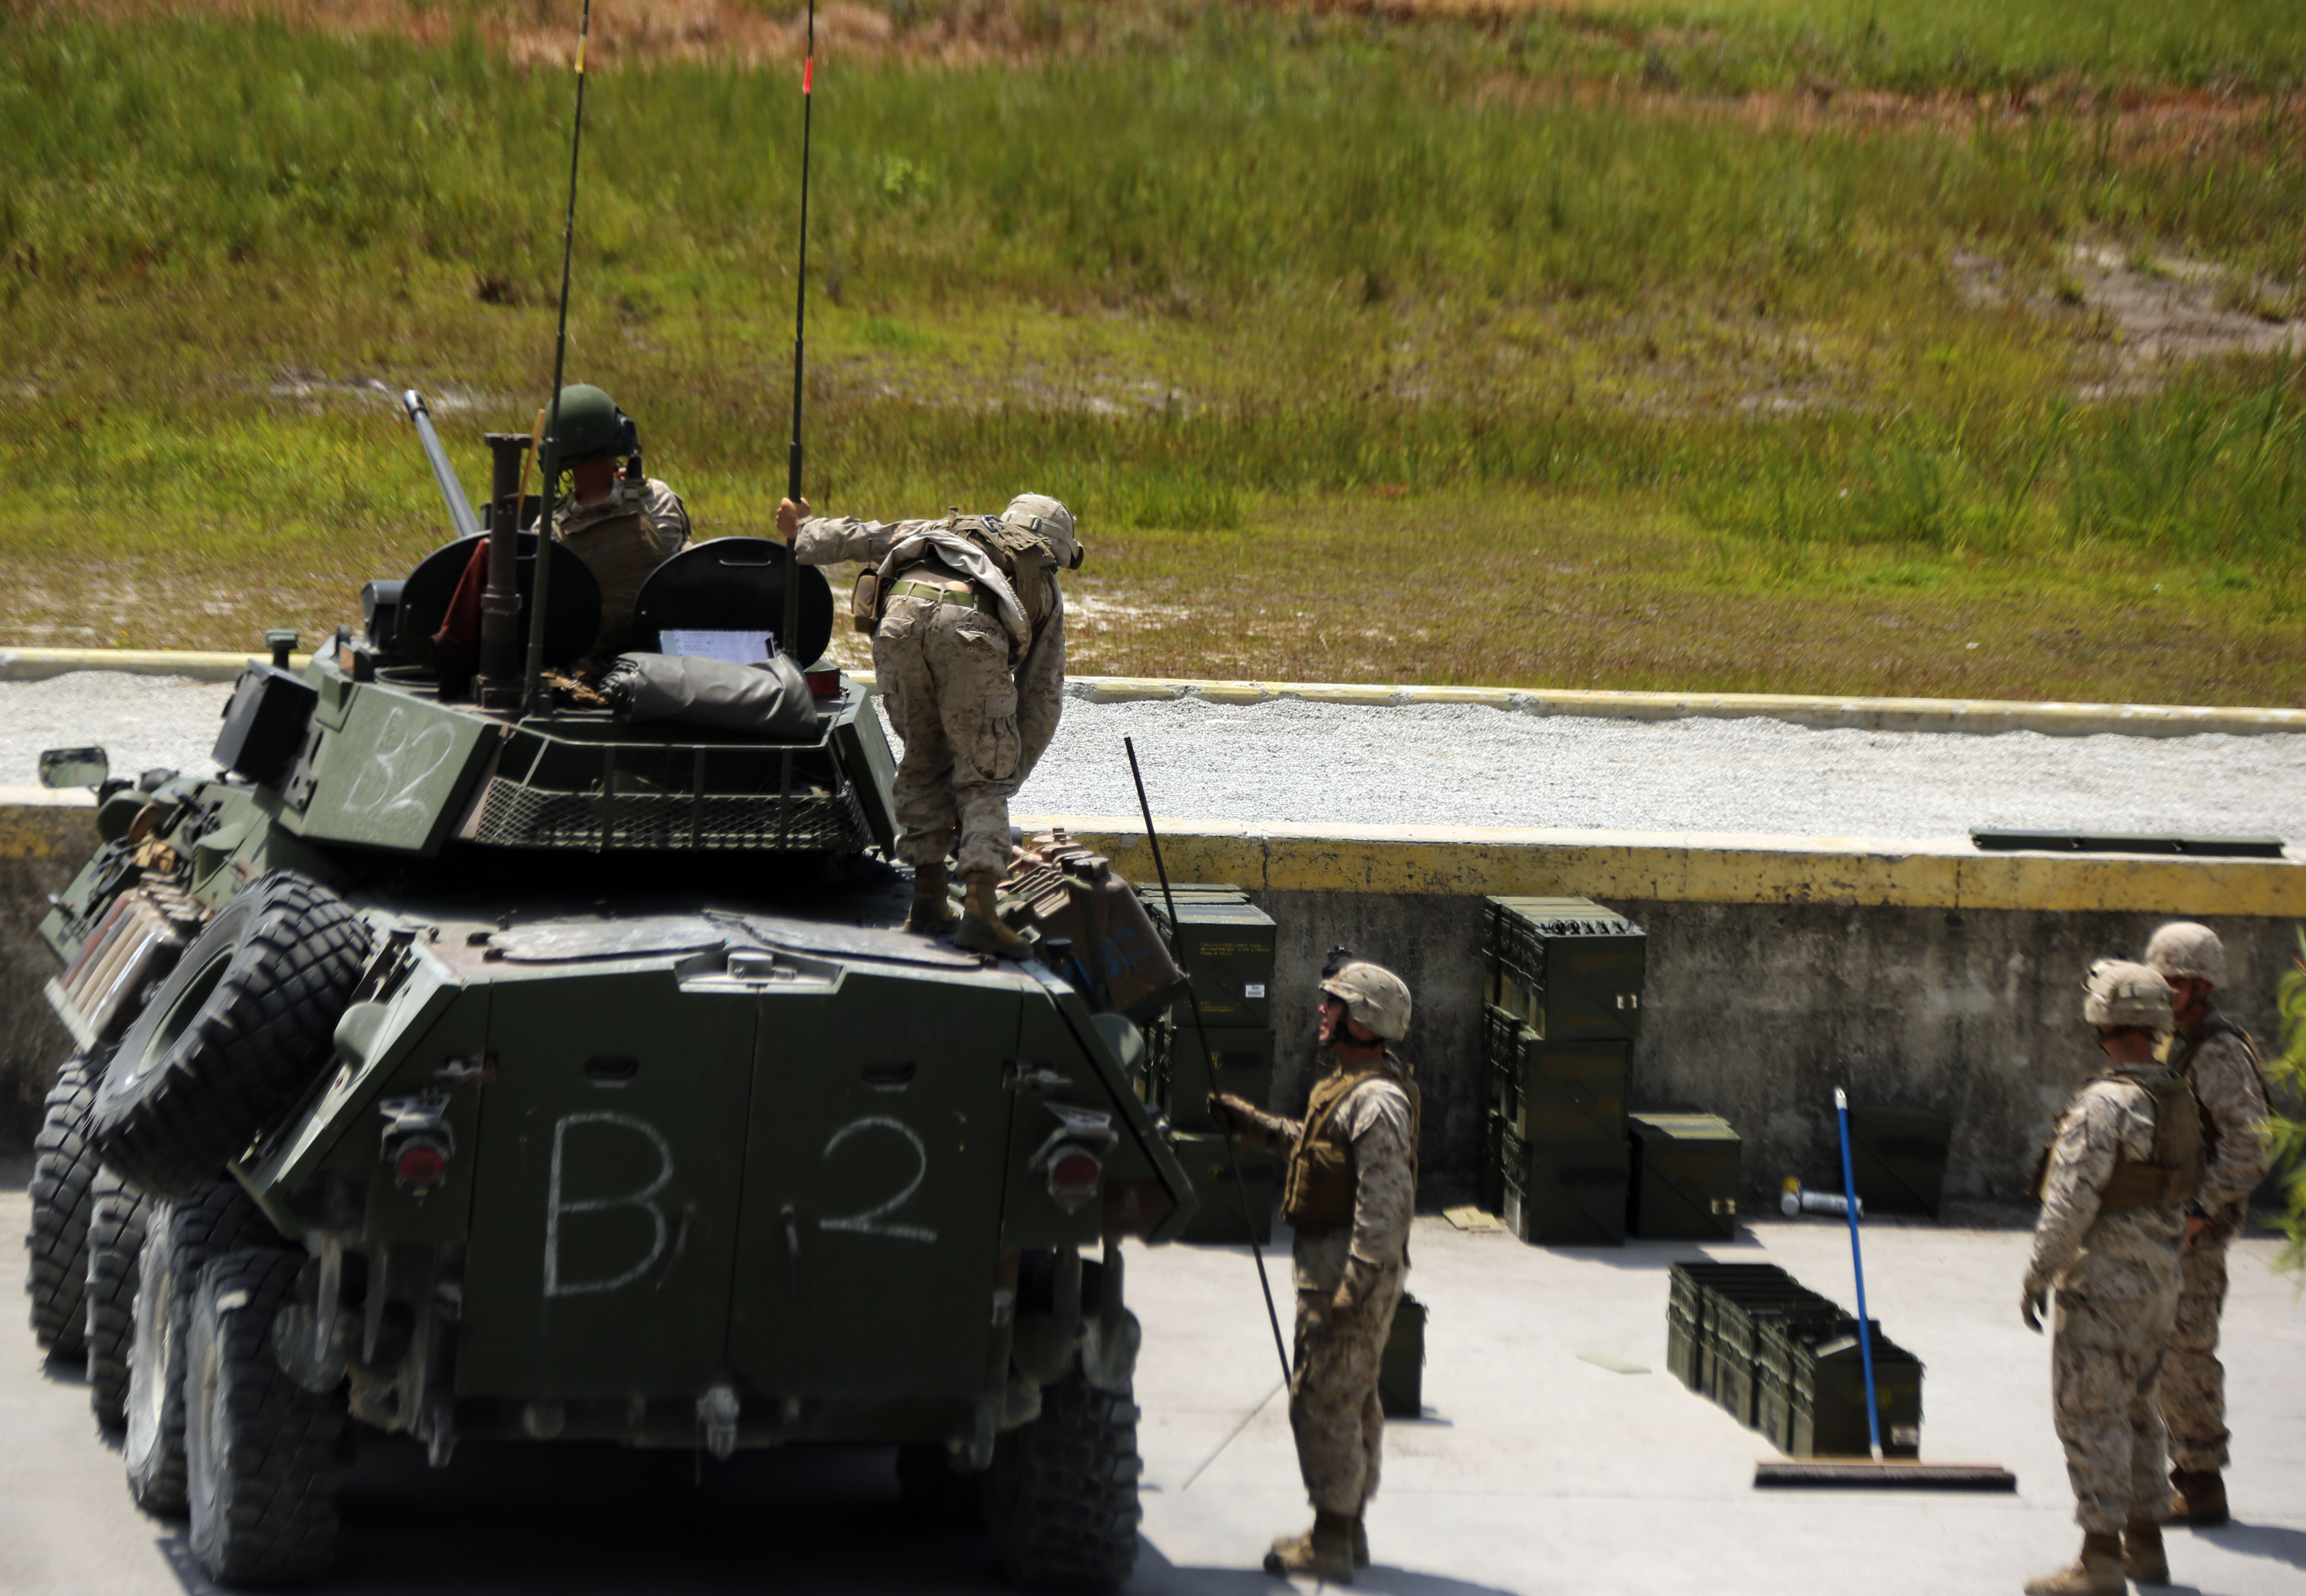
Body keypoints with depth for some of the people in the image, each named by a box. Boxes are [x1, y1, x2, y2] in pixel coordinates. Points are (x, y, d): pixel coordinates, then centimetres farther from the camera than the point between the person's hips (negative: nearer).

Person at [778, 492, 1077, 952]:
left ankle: (929, 900, 18)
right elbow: (1042, 696, 33)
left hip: (900, 616, 3)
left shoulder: (943, 531, 43)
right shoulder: (1045, 590, 36)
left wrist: (802, 532, 59)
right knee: (982, 778, 7)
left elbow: (857, 536, 39)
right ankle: (979, 908, -8)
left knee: (924, 763, 20)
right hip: (970, 626, -3)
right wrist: (1010, 775, 39)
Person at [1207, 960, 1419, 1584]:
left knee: (1323, 1399, -7)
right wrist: (1247, 1122, 32)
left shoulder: (1377, 1101, -21)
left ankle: (1330, 1543, -2)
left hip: (1350, 1268, -11)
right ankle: (1347, 1530, 25)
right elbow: (1310, 1142, 32)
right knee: (1350, 1399, 16)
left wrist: (1356, 1287, -28)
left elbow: (1384, 1205, -26)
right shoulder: (1346, 1085, 13)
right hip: (1332, 1262, 11)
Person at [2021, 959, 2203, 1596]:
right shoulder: (2179, 1100, 7)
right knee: (2135, 1410, 19)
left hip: (2104, 1279, -9)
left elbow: (2071, 1203, -21)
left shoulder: (2104, 1105, -19)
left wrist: (2038, 1277, -13)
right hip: (2161, 1275, 9)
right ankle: (2145, 1543, 25)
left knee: (2091, 1416, -4)